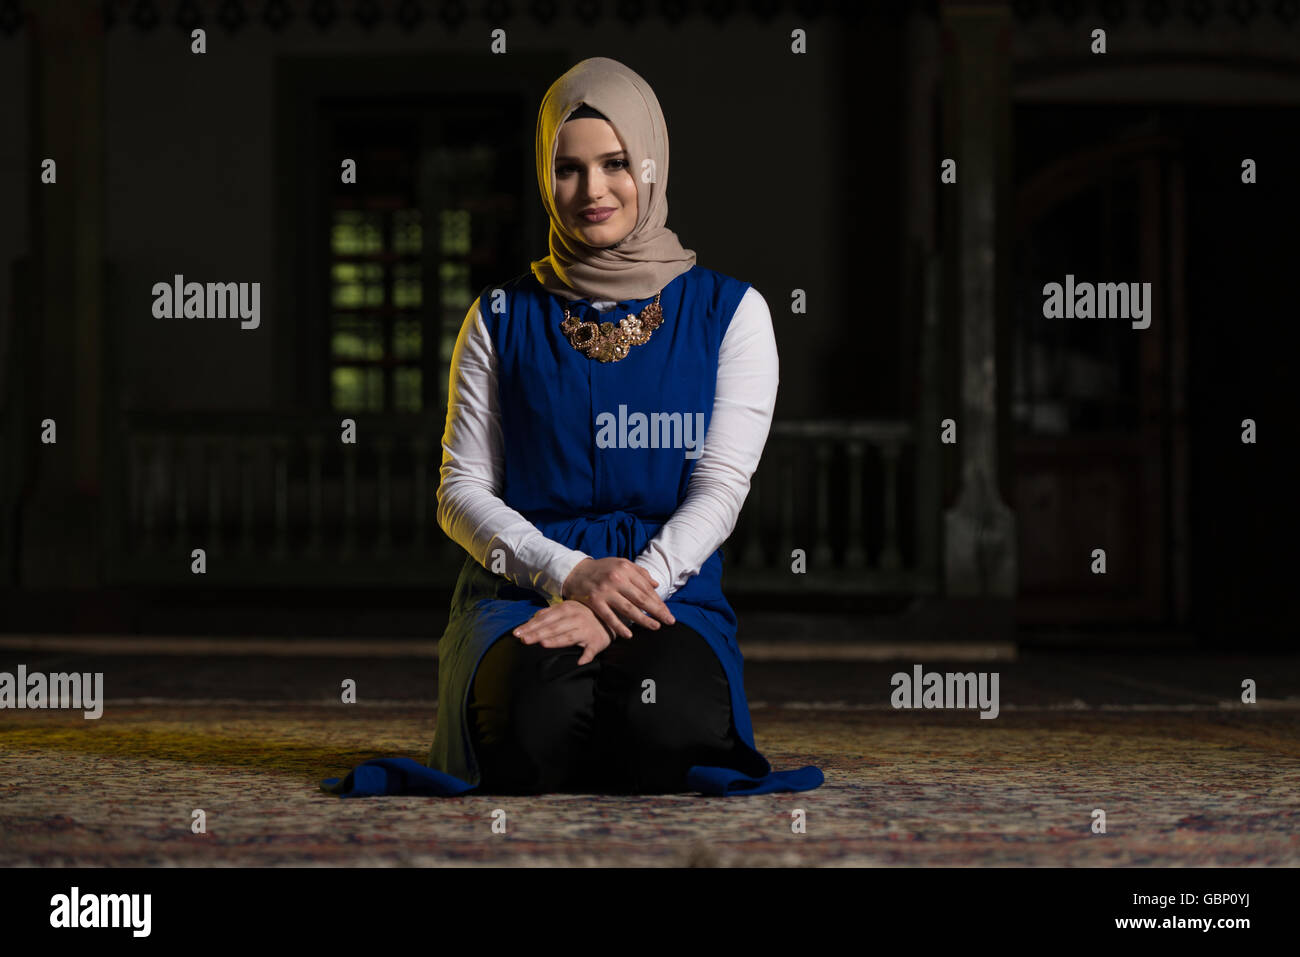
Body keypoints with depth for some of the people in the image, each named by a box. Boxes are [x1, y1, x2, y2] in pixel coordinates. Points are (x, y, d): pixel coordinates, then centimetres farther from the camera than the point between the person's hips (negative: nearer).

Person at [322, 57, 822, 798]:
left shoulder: (729, 312, 9)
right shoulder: (504, 318, 12)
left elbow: (721, 486, -1)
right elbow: (463, 490, 7)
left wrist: (615, 601, -16)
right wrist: (569, 573, -13)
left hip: (669, 590, 0)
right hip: (521, 589, 0)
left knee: (664, 721, -36)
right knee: (542, 717, -35)